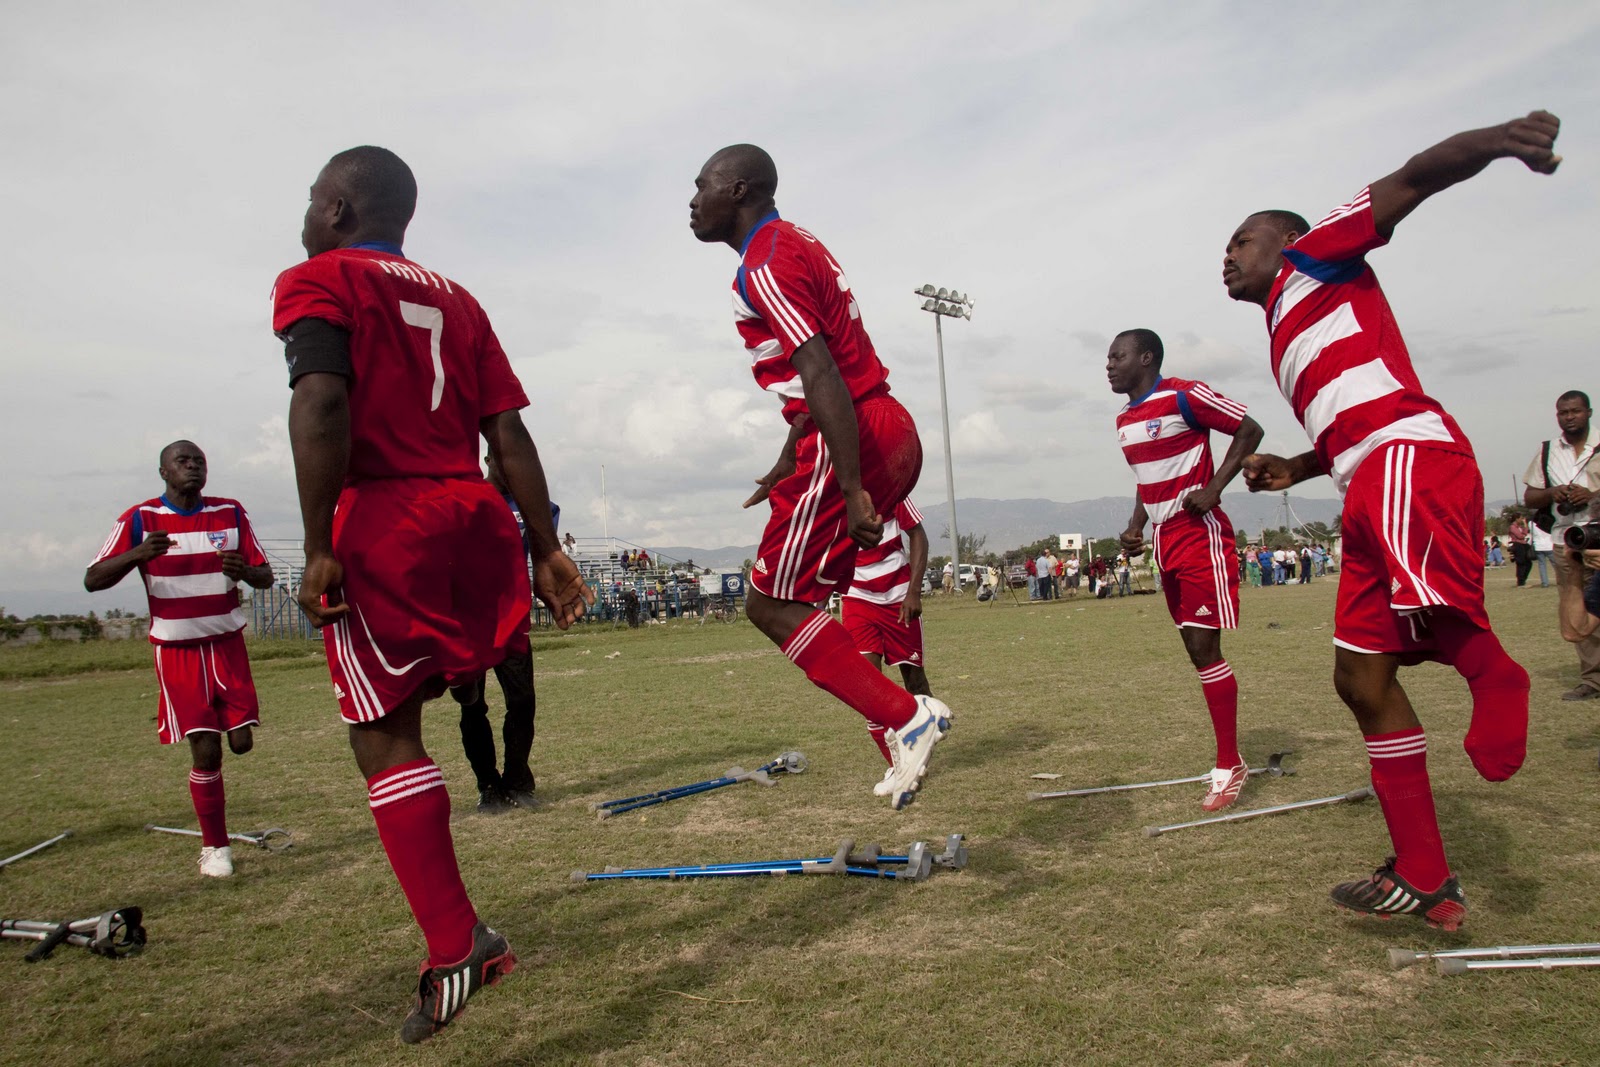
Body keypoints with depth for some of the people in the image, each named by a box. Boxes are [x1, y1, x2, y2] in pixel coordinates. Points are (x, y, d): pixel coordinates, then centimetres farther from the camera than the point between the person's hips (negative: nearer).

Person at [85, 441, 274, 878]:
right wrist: (137, 554, -30)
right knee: (206, 750, -7)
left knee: (242, 741, -1)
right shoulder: (139, 520, -6)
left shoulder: (231, 513, 0)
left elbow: (265, 577, 1)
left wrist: (244, 571, -24)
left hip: (227, 643, 3)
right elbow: (92, 580, -11)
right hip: (177, 650, -2)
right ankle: (214, 847, 10)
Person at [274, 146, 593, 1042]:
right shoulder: (455, 298, 20)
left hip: (382, 522, -5)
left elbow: (321, 404, -15)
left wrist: (319, 549, -15)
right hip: (477, 518, 6)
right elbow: (509, 434, 12)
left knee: (385, 736, 0)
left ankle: (457, 945, -4)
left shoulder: (316, 281, 4)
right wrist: (545, 549, 12)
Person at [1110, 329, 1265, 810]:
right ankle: (1230, 761, 18)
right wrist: (1135, 528, 9)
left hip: (1199, 534, -8)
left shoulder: (1184, 395, -11)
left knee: (1204, 647, -10)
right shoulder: (1125, 420, 14)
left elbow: (1249, 429, -9)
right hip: (1164, 542, 8)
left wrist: (1213, 489, -18)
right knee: (1196, 649, 9)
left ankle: (1229, 765, -2)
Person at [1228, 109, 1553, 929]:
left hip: (1408, 457, -9)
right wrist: (1294, 469, 28)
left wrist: (1493, 141, -24)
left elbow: (1408, 183, -6)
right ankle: (1424, 881, 12)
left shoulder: (1314, 260, 11)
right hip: (1371, 491, 9)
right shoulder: (1287, 339, 33)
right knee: (1361, 680, 6)